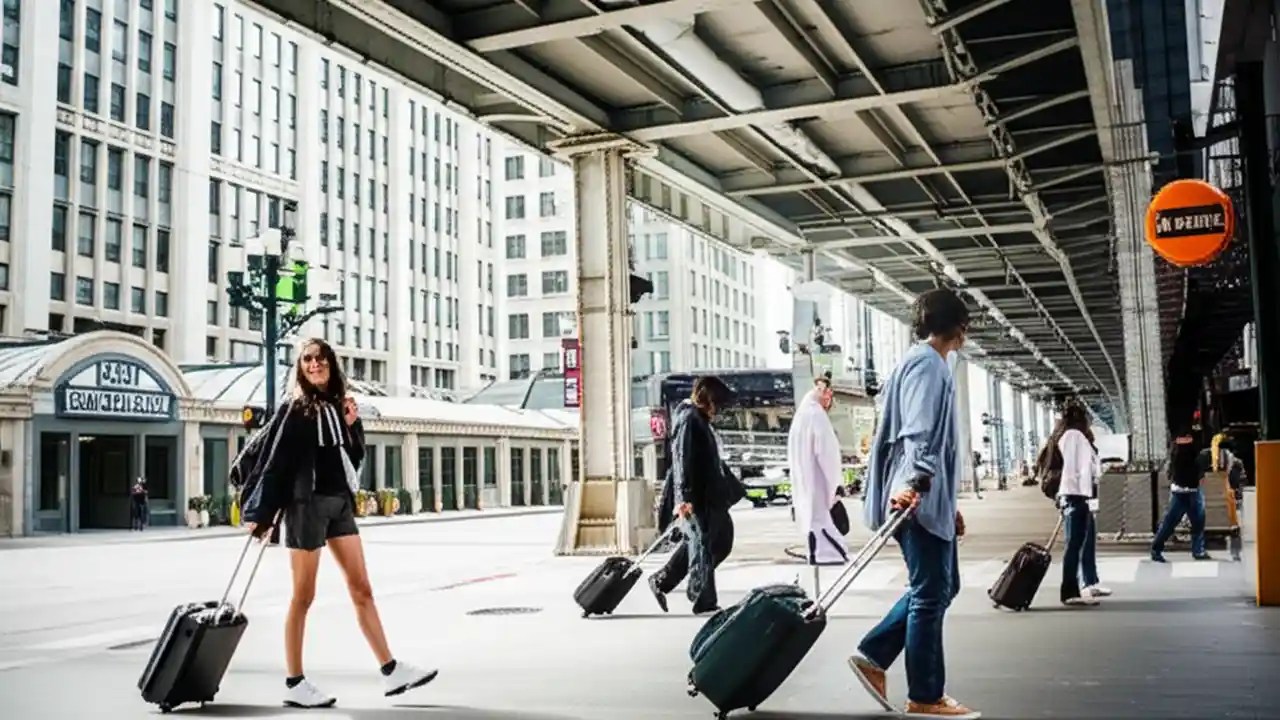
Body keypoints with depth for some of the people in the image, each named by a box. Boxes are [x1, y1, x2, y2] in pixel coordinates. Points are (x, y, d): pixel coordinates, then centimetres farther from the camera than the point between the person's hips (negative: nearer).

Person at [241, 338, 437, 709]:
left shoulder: (339, 406, 12)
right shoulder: (293, 410, -5)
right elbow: (274, 462, -8)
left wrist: (352, 426, -1)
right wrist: (260, 514, -10)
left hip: (340, 502, 6)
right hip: (306, 503, -6)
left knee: (362, 590, 6)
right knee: (303, 596, 0)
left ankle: (392, 672, 8)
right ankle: (295, 685, 9)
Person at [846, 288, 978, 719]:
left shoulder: (932, 365, 23)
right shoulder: (926, 363, -10)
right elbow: (919, 430, -25)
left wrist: (948, 503, 29)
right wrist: (916, 480, -39)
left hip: (929, 499, 10)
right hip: (917, 499, -10)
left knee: (942, 586, 16)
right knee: (931, 593, -3)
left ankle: (873, 656, 15)